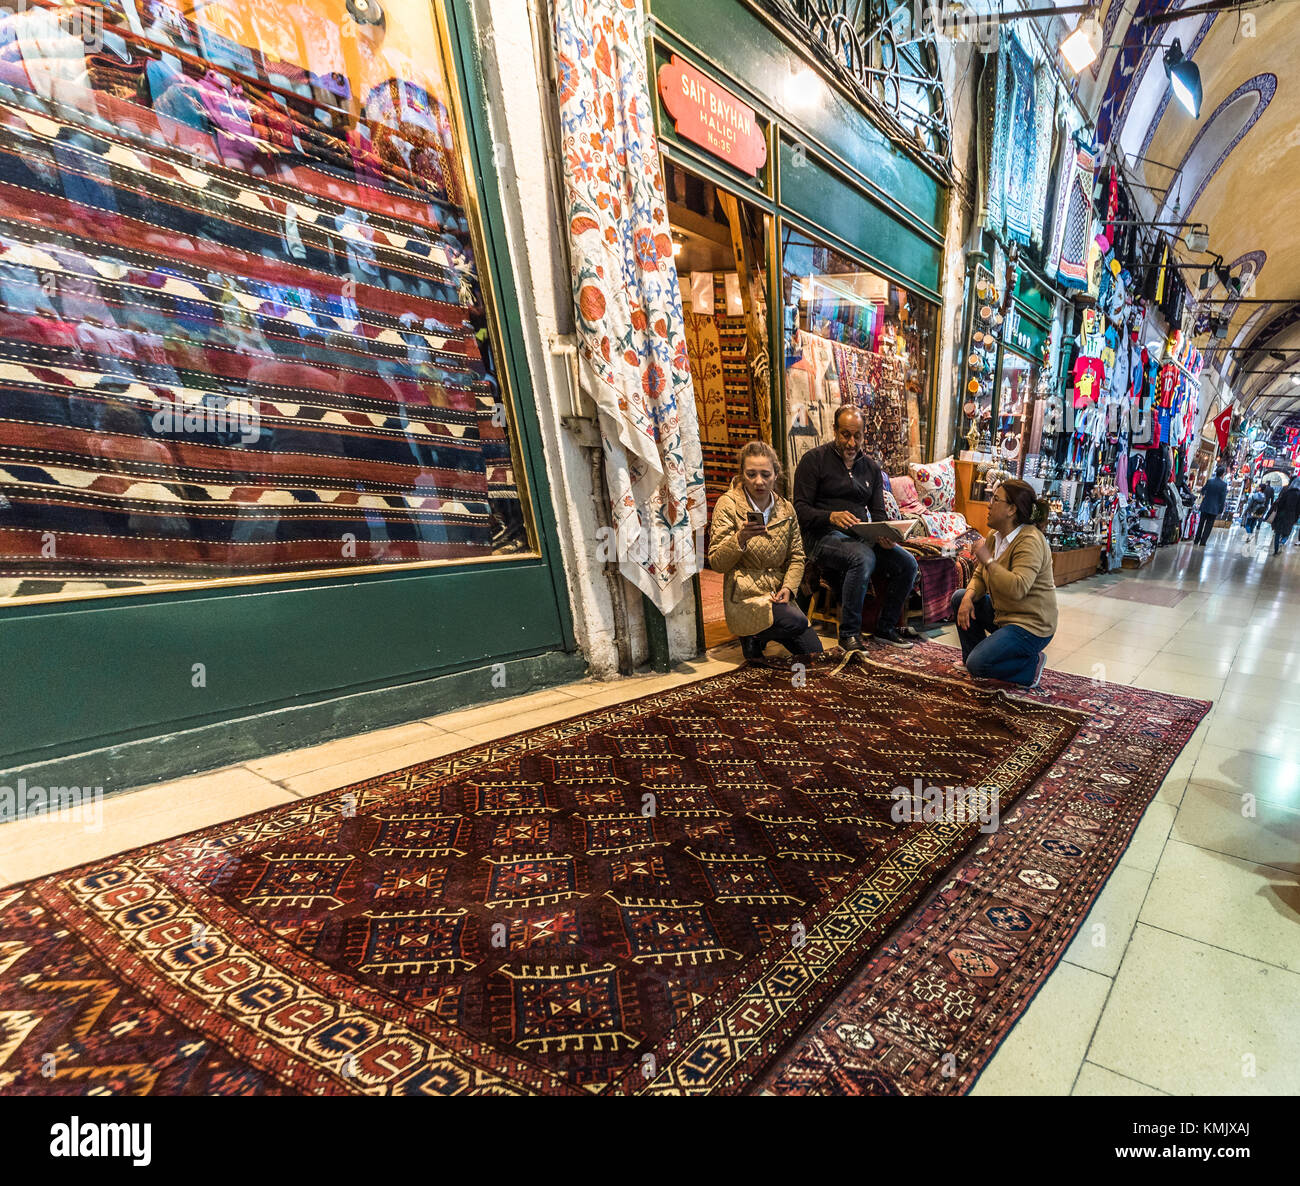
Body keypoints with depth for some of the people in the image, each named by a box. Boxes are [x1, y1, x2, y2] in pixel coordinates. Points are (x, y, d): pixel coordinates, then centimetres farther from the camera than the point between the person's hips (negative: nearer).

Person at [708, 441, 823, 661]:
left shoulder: (786, 509, 8)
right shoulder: (728, 504, -6)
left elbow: (796, 556, 15)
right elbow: (716, 563, -10)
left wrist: (788, 587, -4)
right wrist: (740, 539, -29)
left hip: (777, 596, 6)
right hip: (745, 599, -5)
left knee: (814, 653, -3)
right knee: (798, 622, -29)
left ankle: (759, 635, 17)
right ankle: (753, 639, -1)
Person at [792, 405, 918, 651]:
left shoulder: (871, 467, 18)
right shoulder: (814, 459, 0)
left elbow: (878, 512, 16)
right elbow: (801, 509, -7)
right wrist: (831, 517, -26)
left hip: (861, 537, 6)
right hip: (824, 536, -6)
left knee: (907, 563, -15)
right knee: (863, 557, -35)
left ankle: (885, 628, 3)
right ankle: (849, 633, -22)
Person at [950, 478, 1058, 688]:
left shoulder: (1030, 541, -24)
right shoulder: (994, 536, 5)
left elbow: (1017, 588, -37)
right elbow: (980, 575, 11)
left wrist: (988, 560, -27)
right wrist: (969, 596, -10)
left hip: (1030, 625, -9)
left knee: (977, 665, -21)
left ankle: (1032, 664, 3)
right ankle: (973, 657, 18)